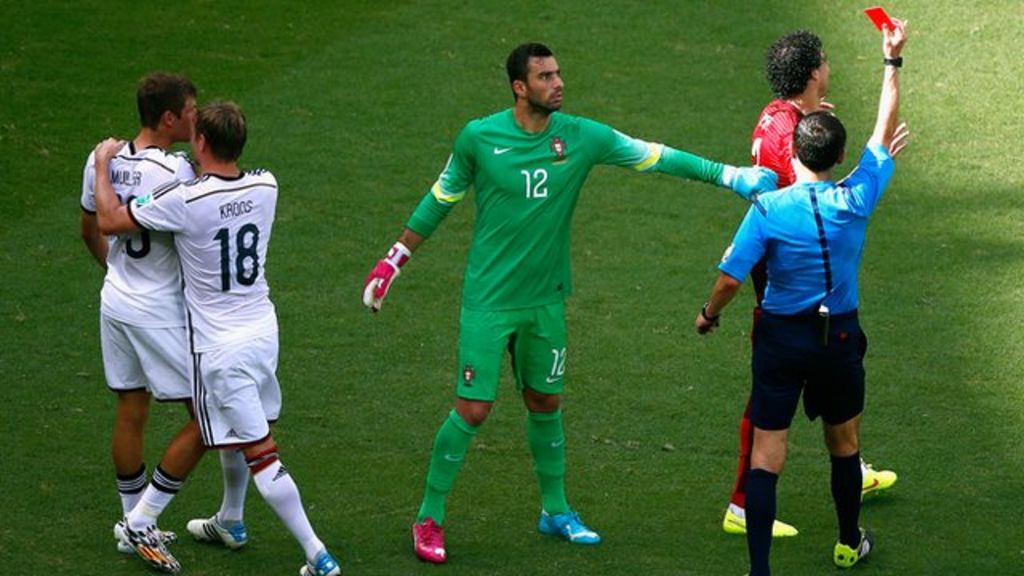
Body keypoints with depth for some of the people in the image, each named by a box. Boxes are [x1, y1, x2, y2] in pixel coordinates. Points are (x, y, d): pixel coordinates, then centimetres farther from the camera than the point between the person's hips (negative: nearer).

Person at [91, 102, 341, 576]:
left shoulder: (186, 201, -21)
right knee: (236, 434, 25)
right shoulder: (265, 186, -4)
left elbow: (108, 220, -11)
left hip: (219, 346, -6)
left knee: (260, 453, -1)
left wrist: (102, 163, 3)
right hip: (263, 329, 6)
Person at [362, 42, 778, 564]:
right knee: (472, 410, -6)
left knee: (545, 403, 14)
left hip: (546, 299, 4)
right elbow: (441, 198, 4)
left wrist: (730, 176, -2)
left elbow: (653, 156, 2)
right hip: (488, 300, -4)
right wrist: (393, 261, 8)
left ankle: (555, 511, 32)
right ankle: (429, 519, 8)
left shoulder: (581, 137, -4)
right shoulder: (478, 138, -10)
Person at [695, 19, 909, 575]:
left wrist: (709, 314, 6)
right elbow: (887, 128, 2)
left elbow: (730, 278, -15)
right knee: (843, 443, 22)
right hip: (839, 336, 2)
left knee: (767, 454, 0)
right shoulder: (857, 198, -11)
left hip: (781, 339, -2)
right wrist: (893, 60, 10)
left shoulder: (769, 209, -16)